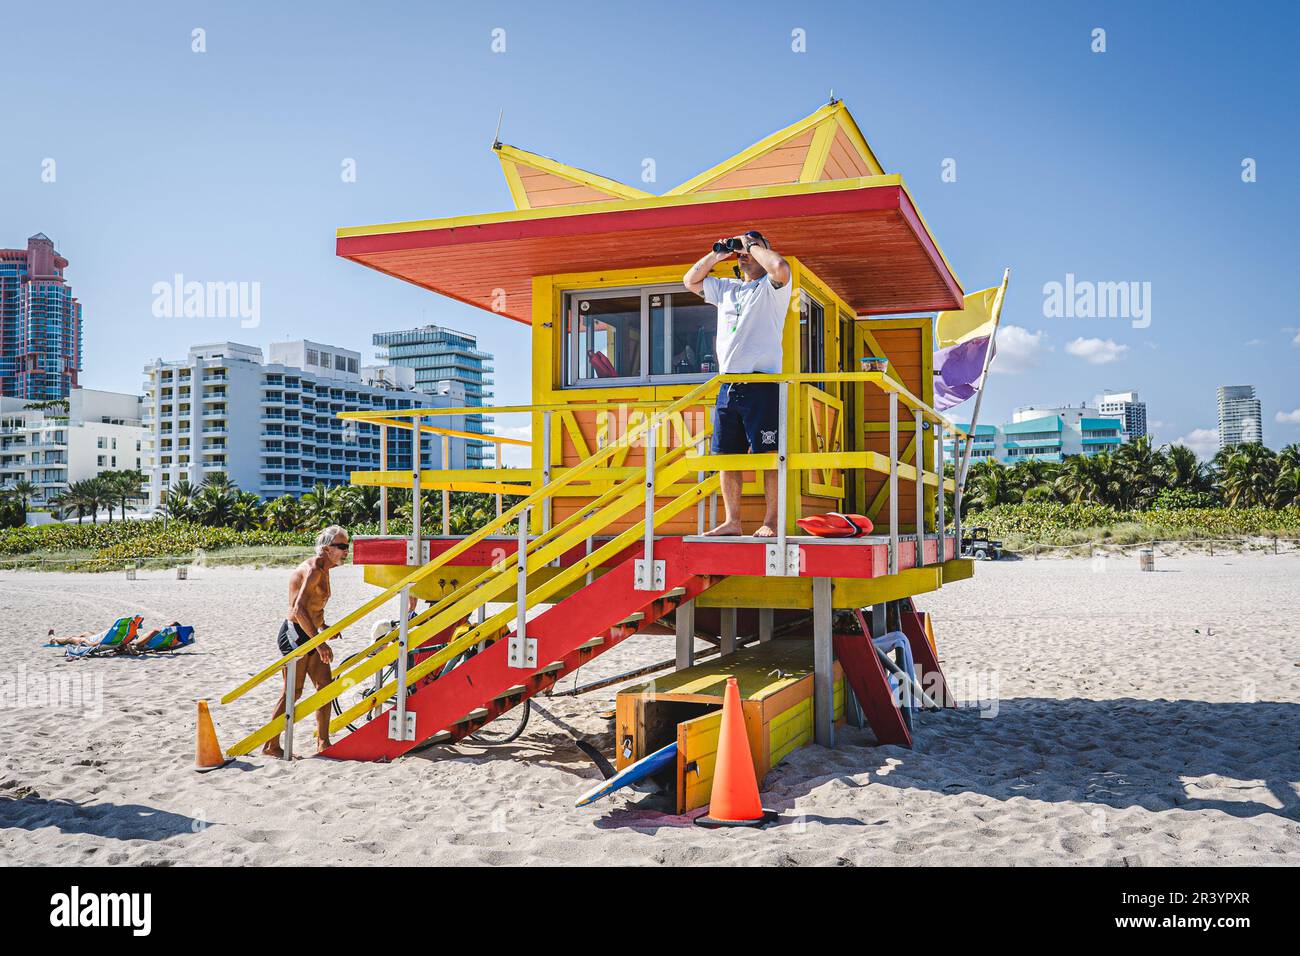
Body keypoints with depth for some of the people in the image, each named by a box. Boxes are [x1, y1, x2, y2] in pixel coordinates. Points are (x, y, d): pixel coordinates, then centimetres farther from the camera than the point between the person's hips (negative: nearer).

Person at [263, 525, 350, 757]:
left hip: (309, 634, 10)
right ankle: (271, 745, 3)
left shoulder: (323, 570, 14)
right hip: (295, 635, -10)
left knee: (325, 685, 9)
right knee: (293, 692, -6)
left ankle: (323, 742, 16)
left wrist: (322, 626, 13)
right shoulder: (313, 570, -18)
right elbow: (299, 610, -28)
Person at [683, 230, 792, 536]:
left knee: (769, 456, -6)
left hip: (762, 385, -7)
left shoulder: (771, 288, 2)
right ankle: (731, 521, 13)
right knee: (727, 456, 7)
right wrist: (717, 255, 15)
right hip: (728, 386, 7)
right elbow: (691, 280, 27)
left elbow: (781, 268, -20)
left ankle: (771, 522, -3)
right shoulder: (726, 288, 23)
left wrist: (754, 245, -4)